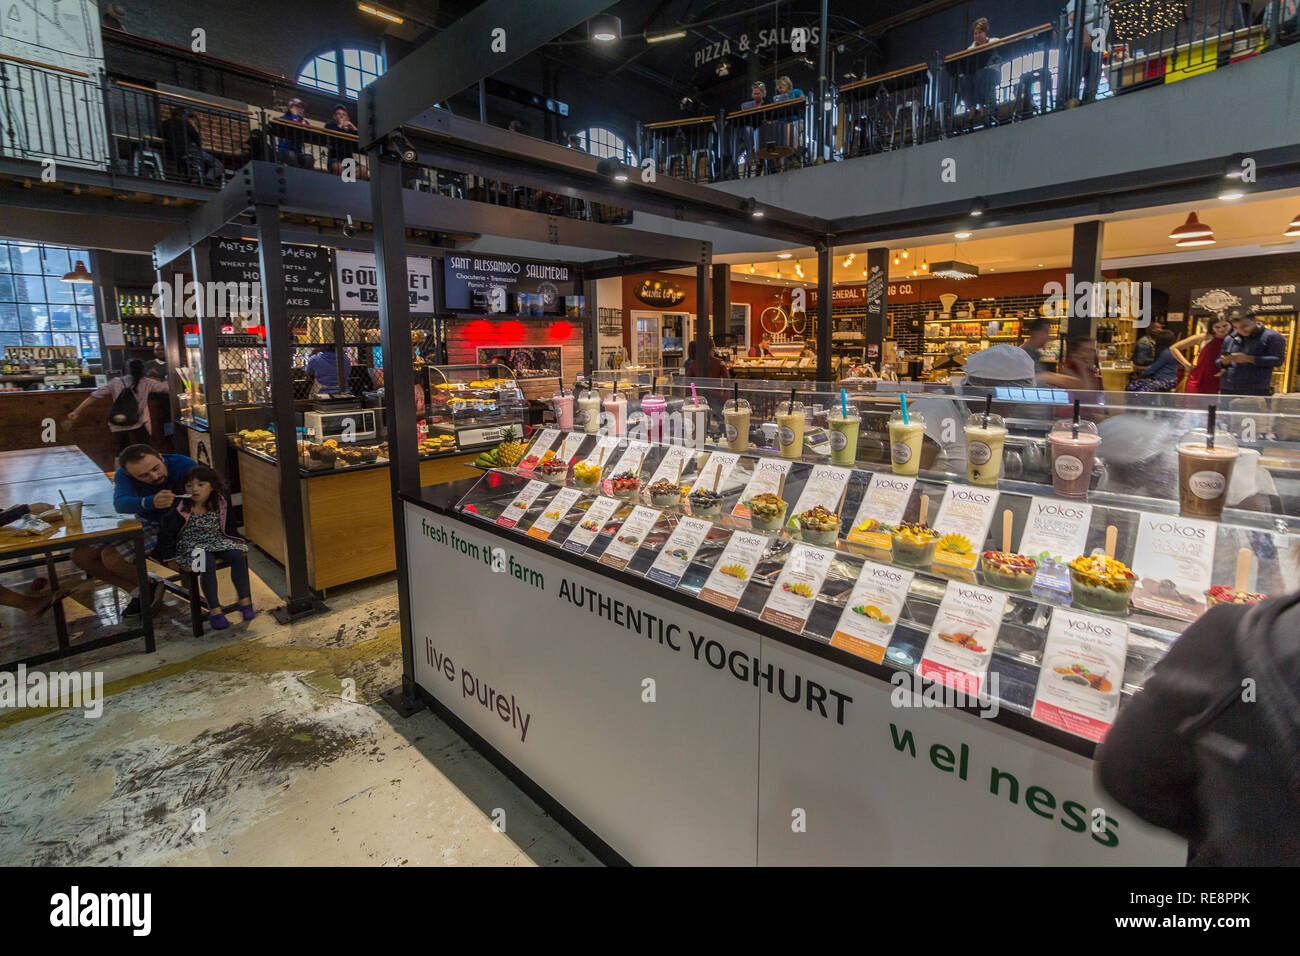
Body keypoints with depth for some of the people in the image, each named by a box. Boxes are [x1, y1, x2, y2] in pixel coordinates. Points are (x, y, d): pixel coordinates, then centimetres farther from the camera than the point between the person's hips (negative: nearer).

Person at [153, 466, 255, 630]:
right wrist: (168, 557, -4)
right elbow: (167, 532, -6)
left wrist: (239, 543, 9)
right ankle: (214, 610, -26)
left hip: (217, 541, 4)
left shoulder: (221, 504, -4)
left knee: (238, 555, -23)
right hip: (191, 545, -3)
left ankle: (245, 601, -16)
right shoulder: (180, 508, -15)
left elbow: (229, 527, 11)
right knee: (208, 564, -33)